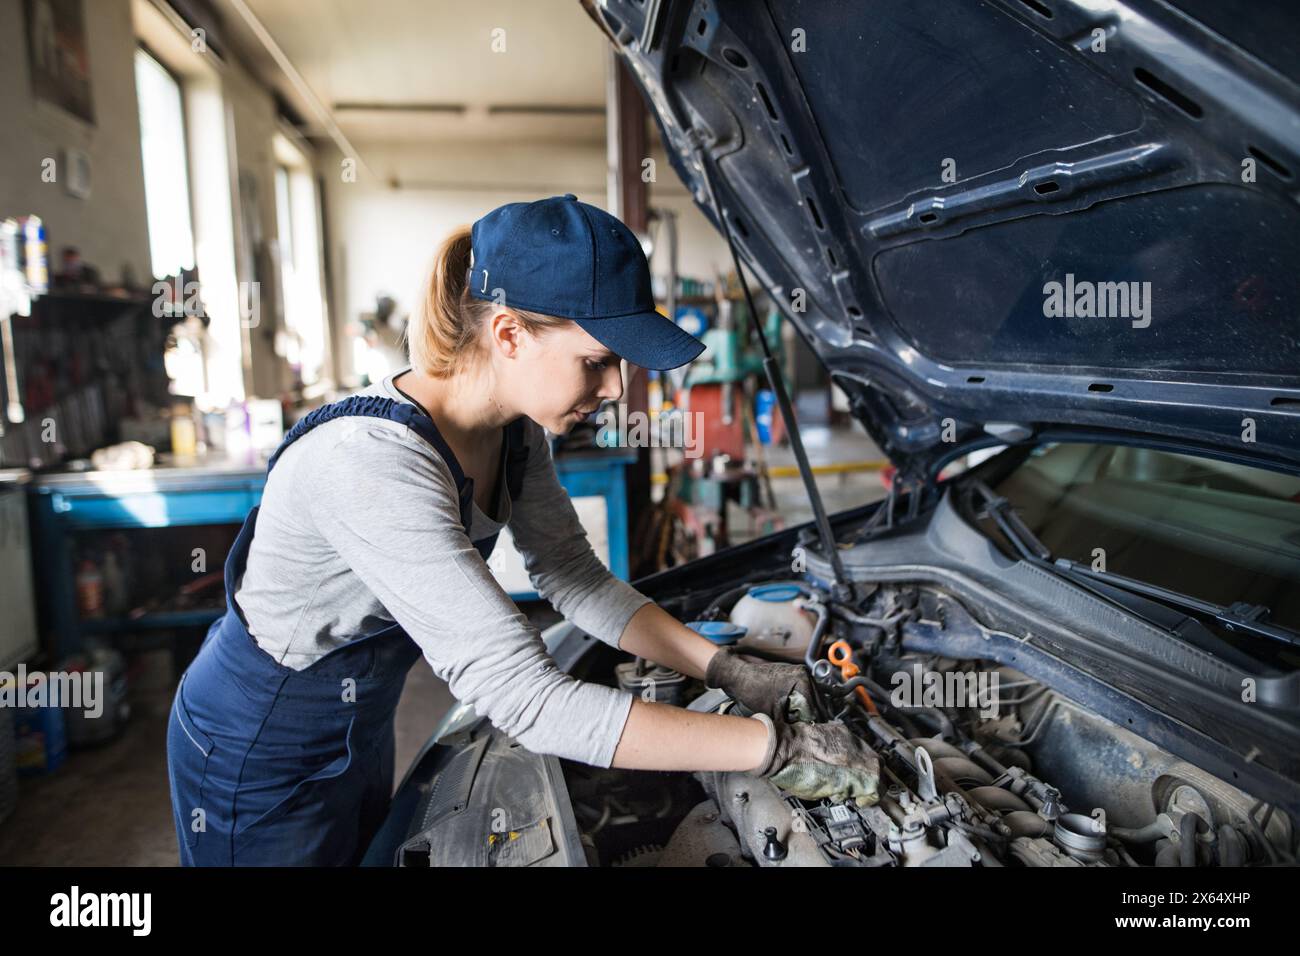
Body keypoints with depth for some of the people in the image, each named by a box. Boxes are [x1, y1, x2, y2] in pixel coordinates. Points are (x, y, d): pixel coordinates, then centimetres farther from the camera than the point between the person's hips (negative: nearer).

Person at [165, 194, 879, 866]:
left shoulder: (513, 428, -12)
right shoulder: (372, 463, -39)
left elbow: (576, 578, -4)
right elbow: (529, 701, -41)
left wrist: (729, 670, -13)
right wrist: (776, 747, -36)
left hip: (360, 729, 7)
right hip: (256, 761, -7)